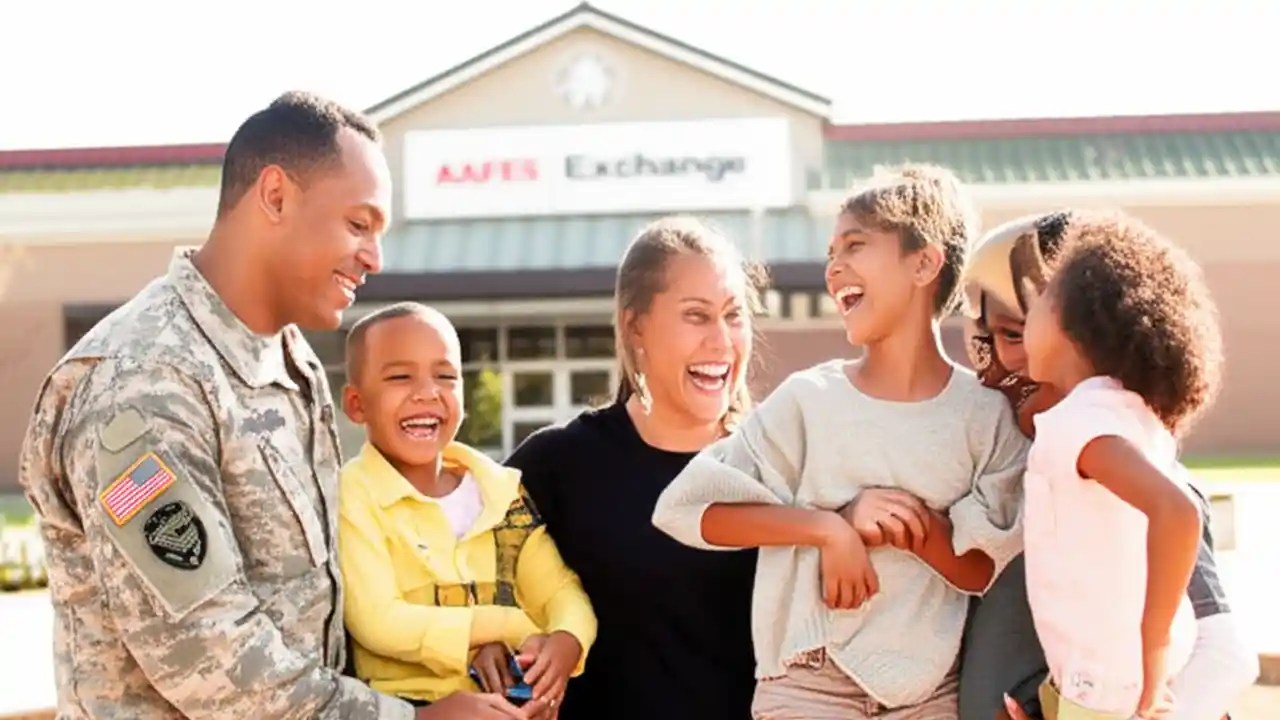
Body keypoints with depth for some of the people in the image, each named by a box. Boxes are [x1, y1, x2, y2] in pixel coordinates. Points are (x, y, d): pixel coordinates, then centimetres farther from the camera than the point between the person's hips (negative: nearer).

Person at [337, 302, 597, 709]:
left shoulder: (503, 491, 12)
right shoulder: (350, 495, -4)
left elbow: (561, 591, 8)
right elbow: (379, 622, -14)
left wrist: (565, 641, -15)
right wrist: (512, 627, -11)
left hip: (518, 702, 4)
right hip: (410, 705, -4)